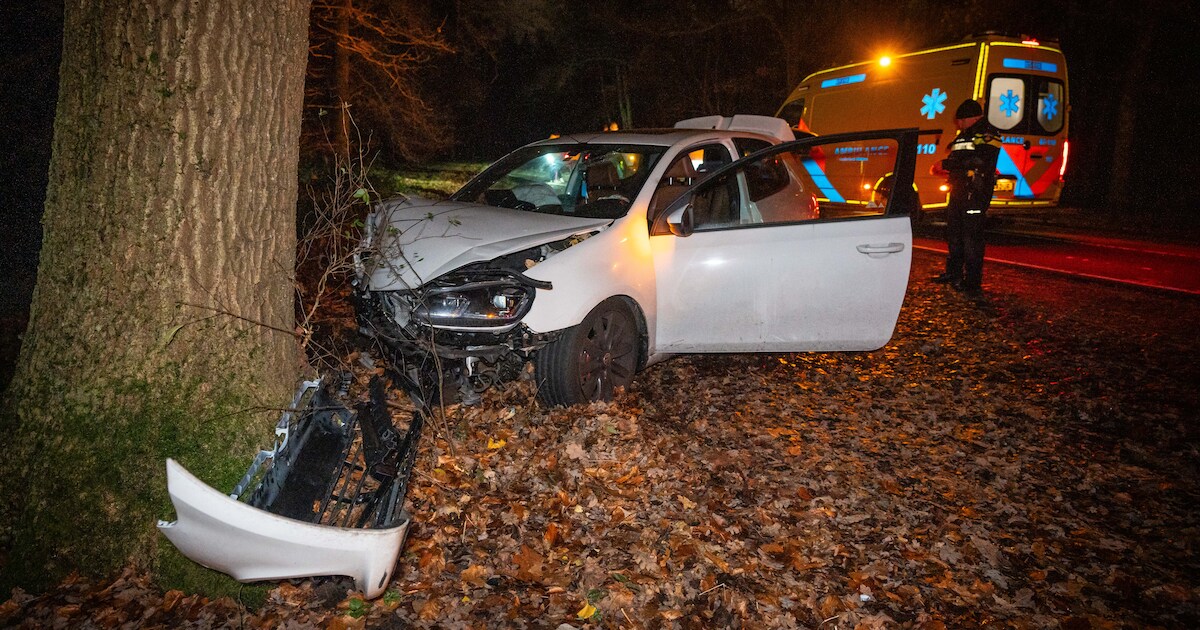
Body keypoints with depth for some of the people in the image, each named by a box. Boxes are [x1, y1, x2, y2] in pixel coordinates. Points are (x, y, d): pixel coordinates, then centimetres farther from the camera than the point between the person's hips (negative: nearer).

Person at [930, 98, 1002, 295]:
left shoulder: (987, 134, -6)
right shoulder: (964, 136, 23)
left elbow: (979, 160, -21)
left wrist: (947, 164, -19)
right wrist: (942, 169, 10)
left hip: (976, 192, -9)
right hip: (959, 190, 9)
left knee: (971, 237, -9)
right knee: (954, 234, 15)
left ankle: (973, 282, -5)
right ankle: (953, 274, 27)